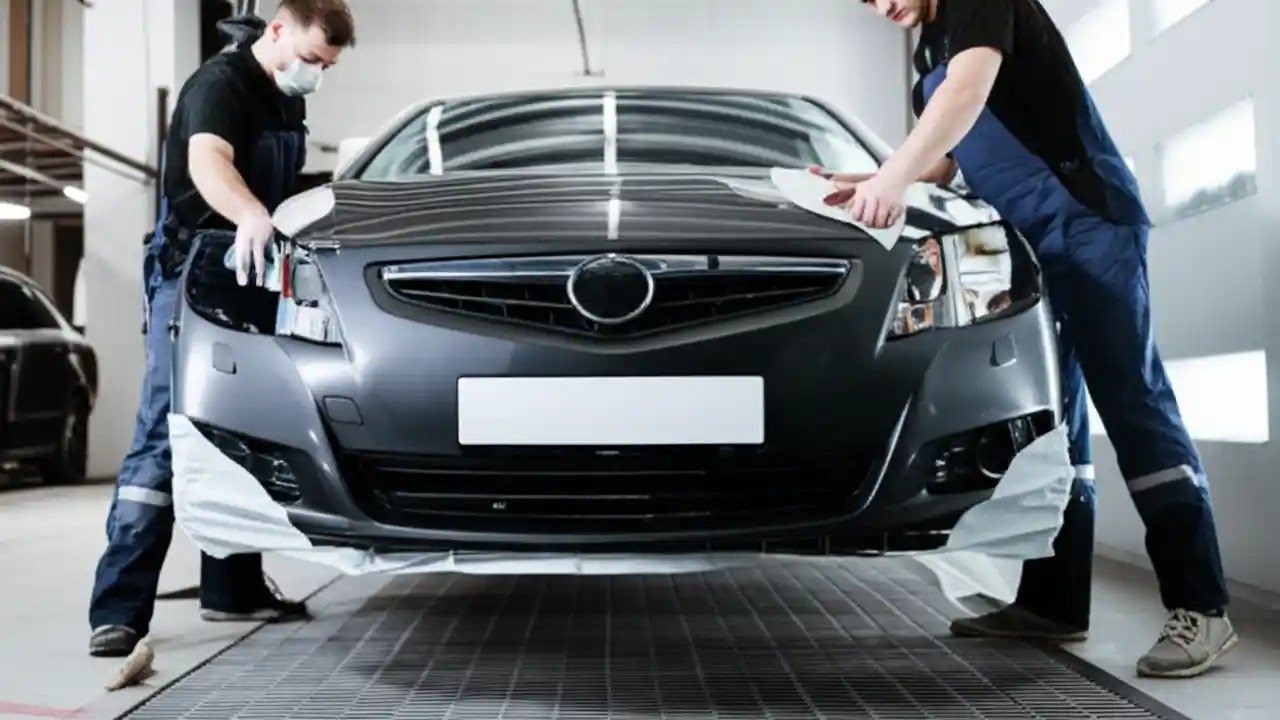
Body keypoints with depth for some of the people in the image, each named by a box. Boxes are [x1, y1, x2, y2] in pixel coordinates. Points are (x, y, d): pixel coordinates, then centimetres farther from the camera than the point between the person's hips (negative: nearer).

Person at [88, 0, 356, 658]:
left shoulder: (286, 101, 14)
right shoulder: (219, 84, -13)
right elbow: (207, 161, -34)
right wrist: (251, 217, -53)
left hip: (250, 276, 9)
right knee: (164, 434, -14)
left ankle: (233, 586, 22)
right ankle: (119, 611, -13)